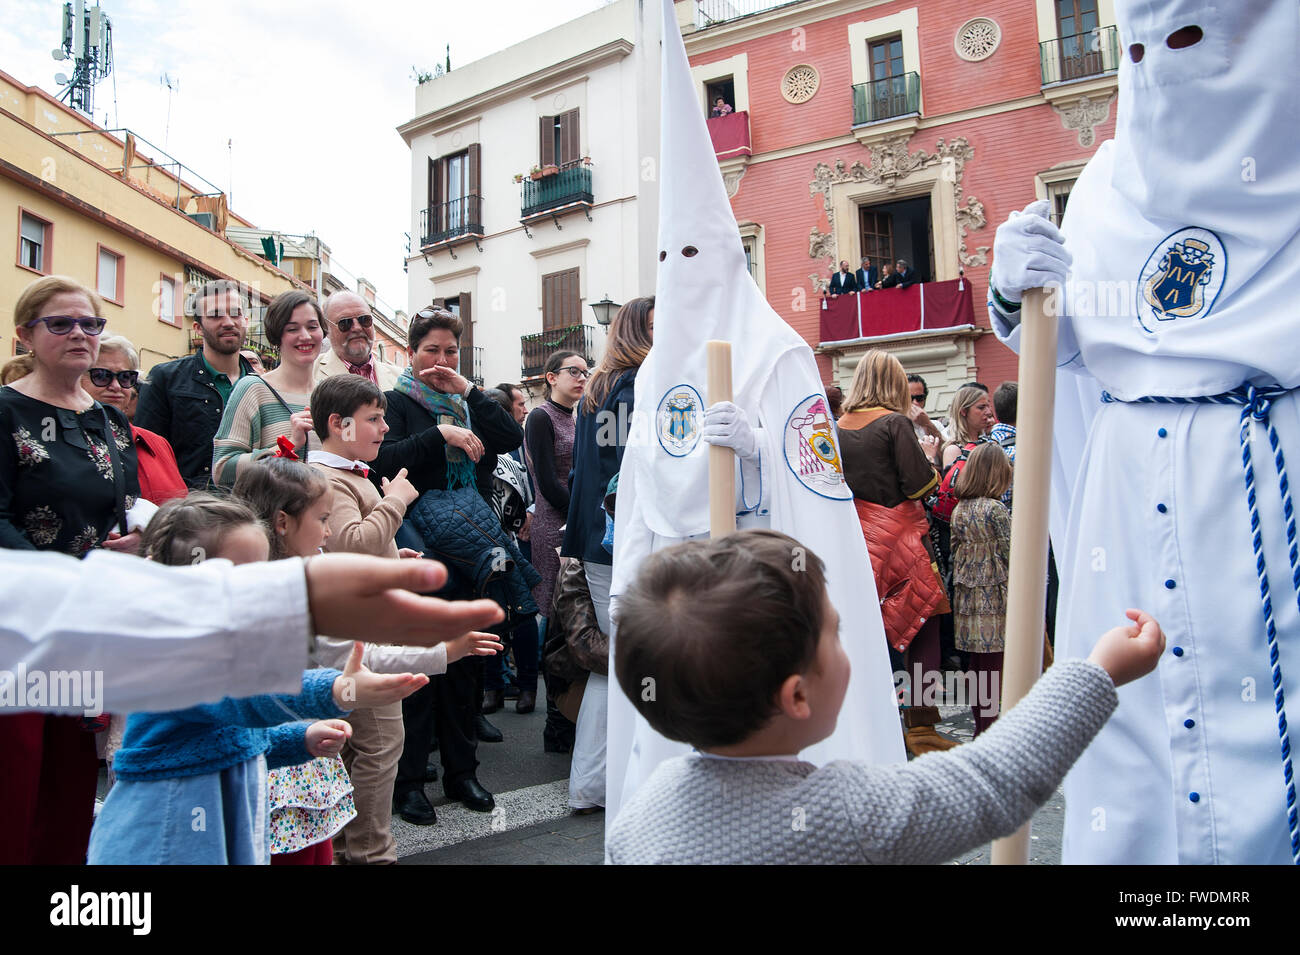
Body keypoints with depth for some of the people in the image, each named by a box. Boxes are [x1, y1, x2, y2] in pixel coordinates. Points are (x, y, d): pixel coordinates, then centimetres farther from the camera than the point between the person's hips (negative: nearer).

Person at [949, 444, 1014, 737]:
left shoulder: (958, 509, 6)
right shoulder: (996, 509, -13)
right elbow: (1010, 555, -10)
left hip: (967, 597, 6)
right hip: (994, 597, -6)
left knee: (977, 663, 14)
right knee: (994, 664, 0)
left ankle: (980, 723, 23)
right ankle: (988, 726, 4)